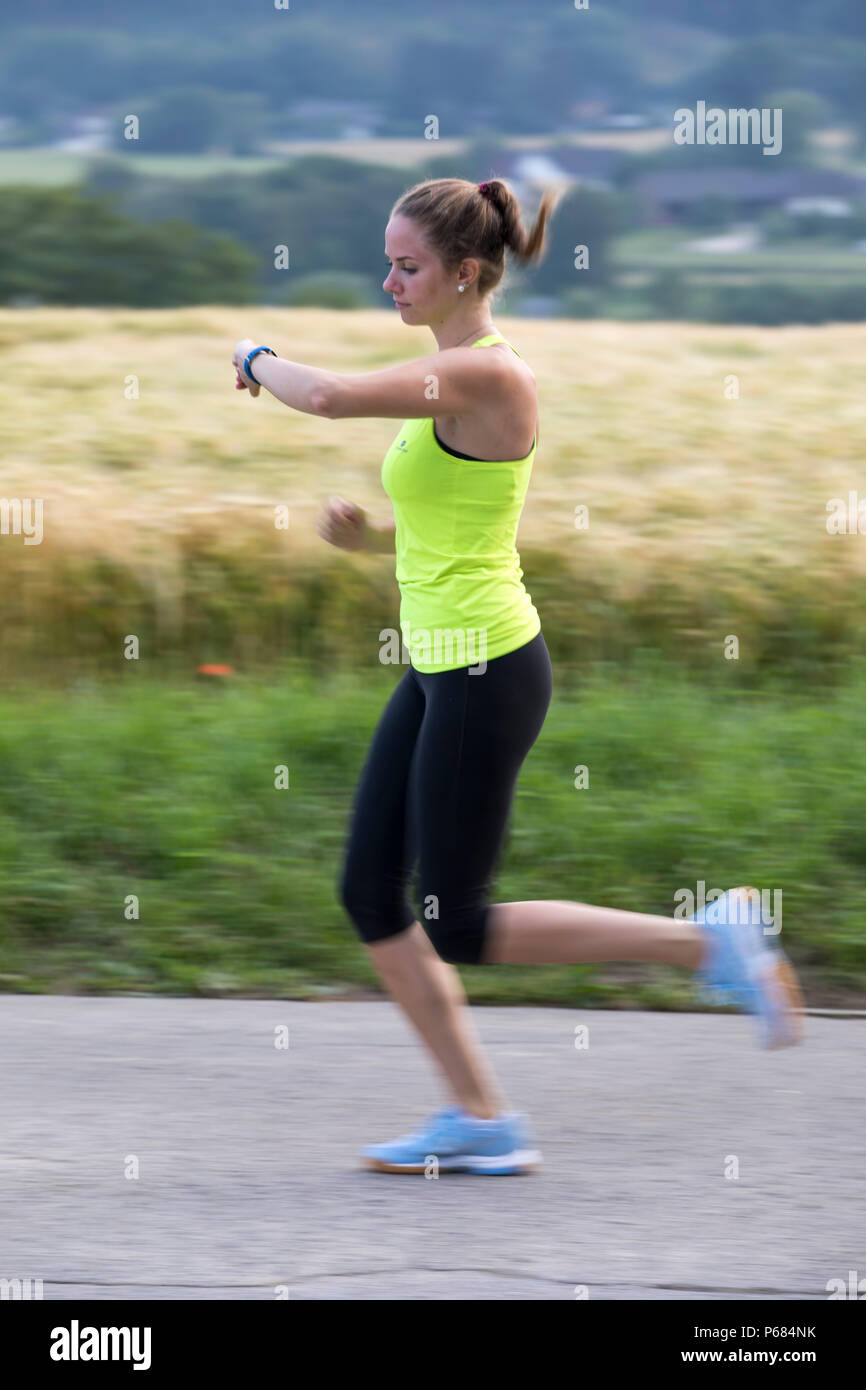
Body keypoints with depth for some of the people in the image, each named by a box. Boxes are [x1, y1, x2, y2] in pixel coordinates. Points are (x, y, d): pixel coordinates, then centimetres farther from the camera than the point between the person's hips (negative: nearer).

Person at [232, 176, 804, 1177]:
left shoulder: (487, 374, -20)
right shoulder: (455, 377, 11)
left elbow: (329, 397, -32)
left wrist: (257, 359, -11)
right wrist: (364, 535, 3)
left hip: (485, 675, -10)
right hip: (440, 668, 10)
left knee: (457, 928, -2)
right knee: (370, 894, 7)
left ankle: (705, 943, 4)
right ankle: (480, 1120, 13)